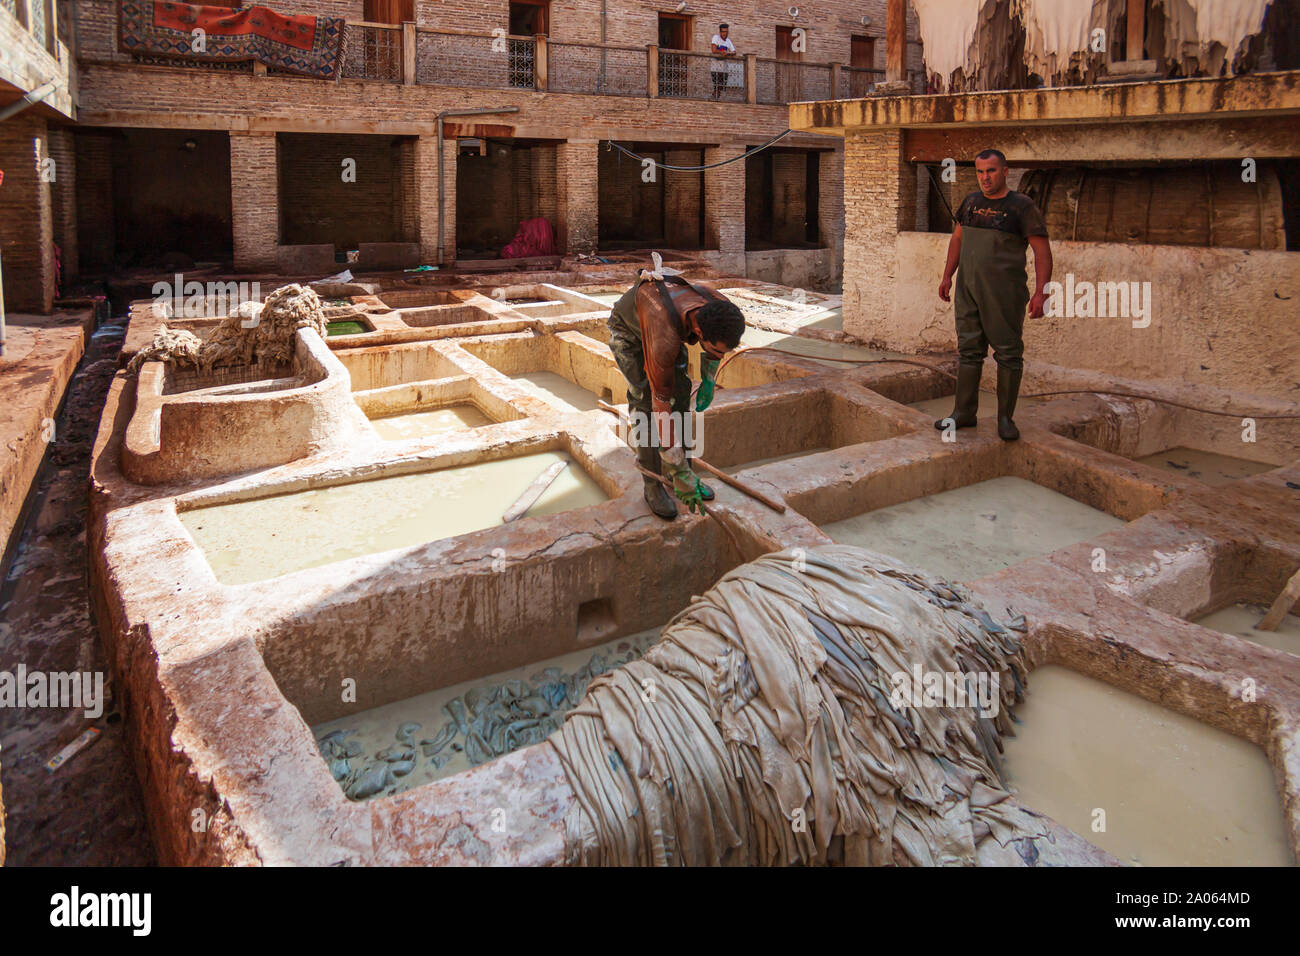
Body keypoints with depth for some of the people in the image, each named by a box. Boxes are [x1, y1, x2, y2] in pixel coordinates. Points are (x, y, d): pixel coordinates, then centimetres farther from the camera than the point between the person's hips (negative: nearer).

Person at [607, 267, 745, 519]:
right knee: (646, 401, -15)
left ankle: (673, 471, 11)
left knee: (680, 395, 0)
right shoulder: (665, 341, -47)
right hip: (628, 330, -6)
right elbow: (661, 407, -41)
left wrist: (708, 380, 0)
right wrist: (680, 474, -38)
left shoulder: (721, 307, -32)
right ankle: (652, 484, -5)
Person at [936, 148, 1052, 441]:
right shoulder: (971, 202, 10)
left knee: (1008, 353, 1)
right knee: (968, 350, 9)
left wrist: (1041, 291, -16)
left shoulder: (1022, 206, -6)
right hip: (968, 290, 5)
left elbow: (1042, 249, -8)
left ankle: (1005, 418, 9)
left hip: (1005, 293, -5)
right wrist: (947, 276, 17)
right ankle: (964, 413, 17)